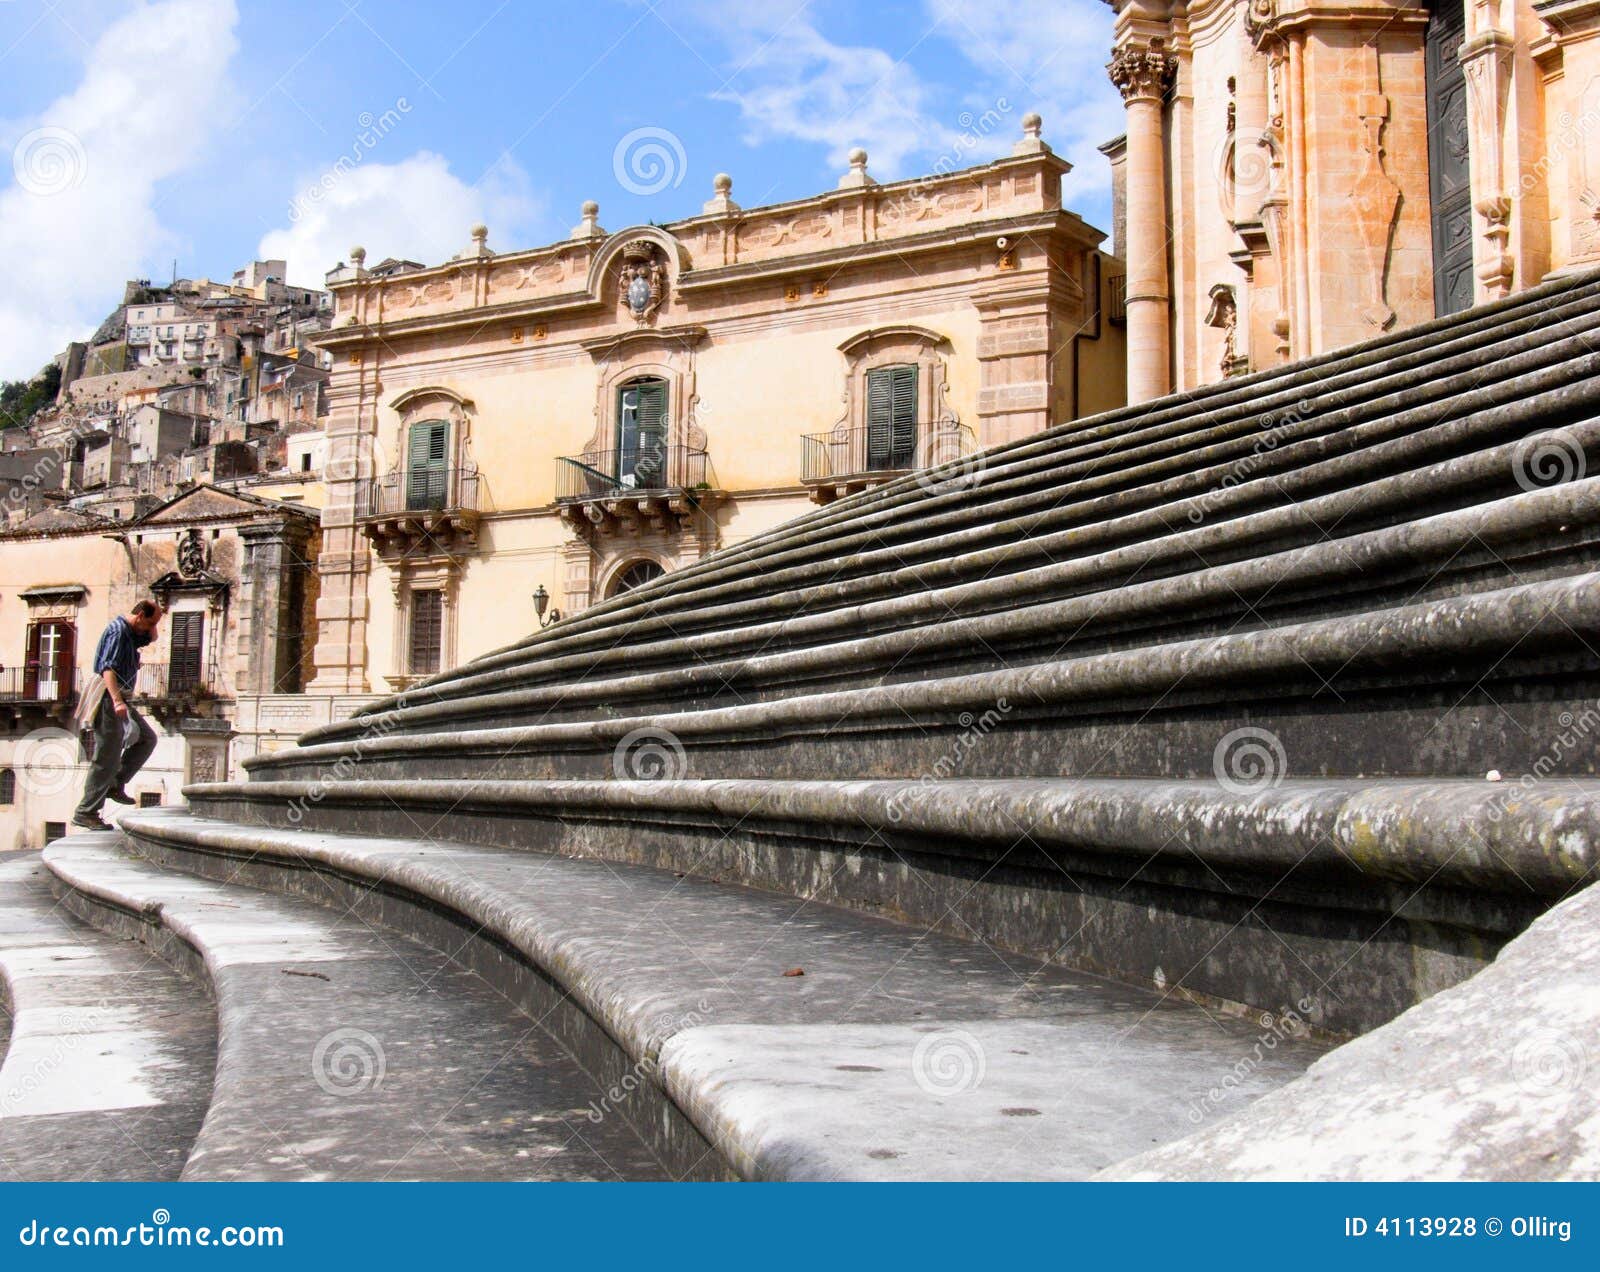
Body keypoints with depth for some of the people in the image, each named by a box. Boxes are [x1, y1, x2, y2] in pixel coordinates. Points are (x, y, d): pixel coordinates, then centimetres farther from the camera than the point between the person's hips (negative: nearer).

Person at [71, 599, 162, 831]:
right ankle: (86, 812, -4)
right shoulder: (117, 629, -14)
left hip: (118, 698, 10)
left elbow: (152, 638, 36)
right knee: (107, 757, -8)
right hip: (109, 698, -10)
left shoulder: (131, 632, 15)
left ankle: (115, 785, 13)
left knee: (147, 738, 13)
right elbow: (108, 667, -25)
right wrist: (117, 701, -34)